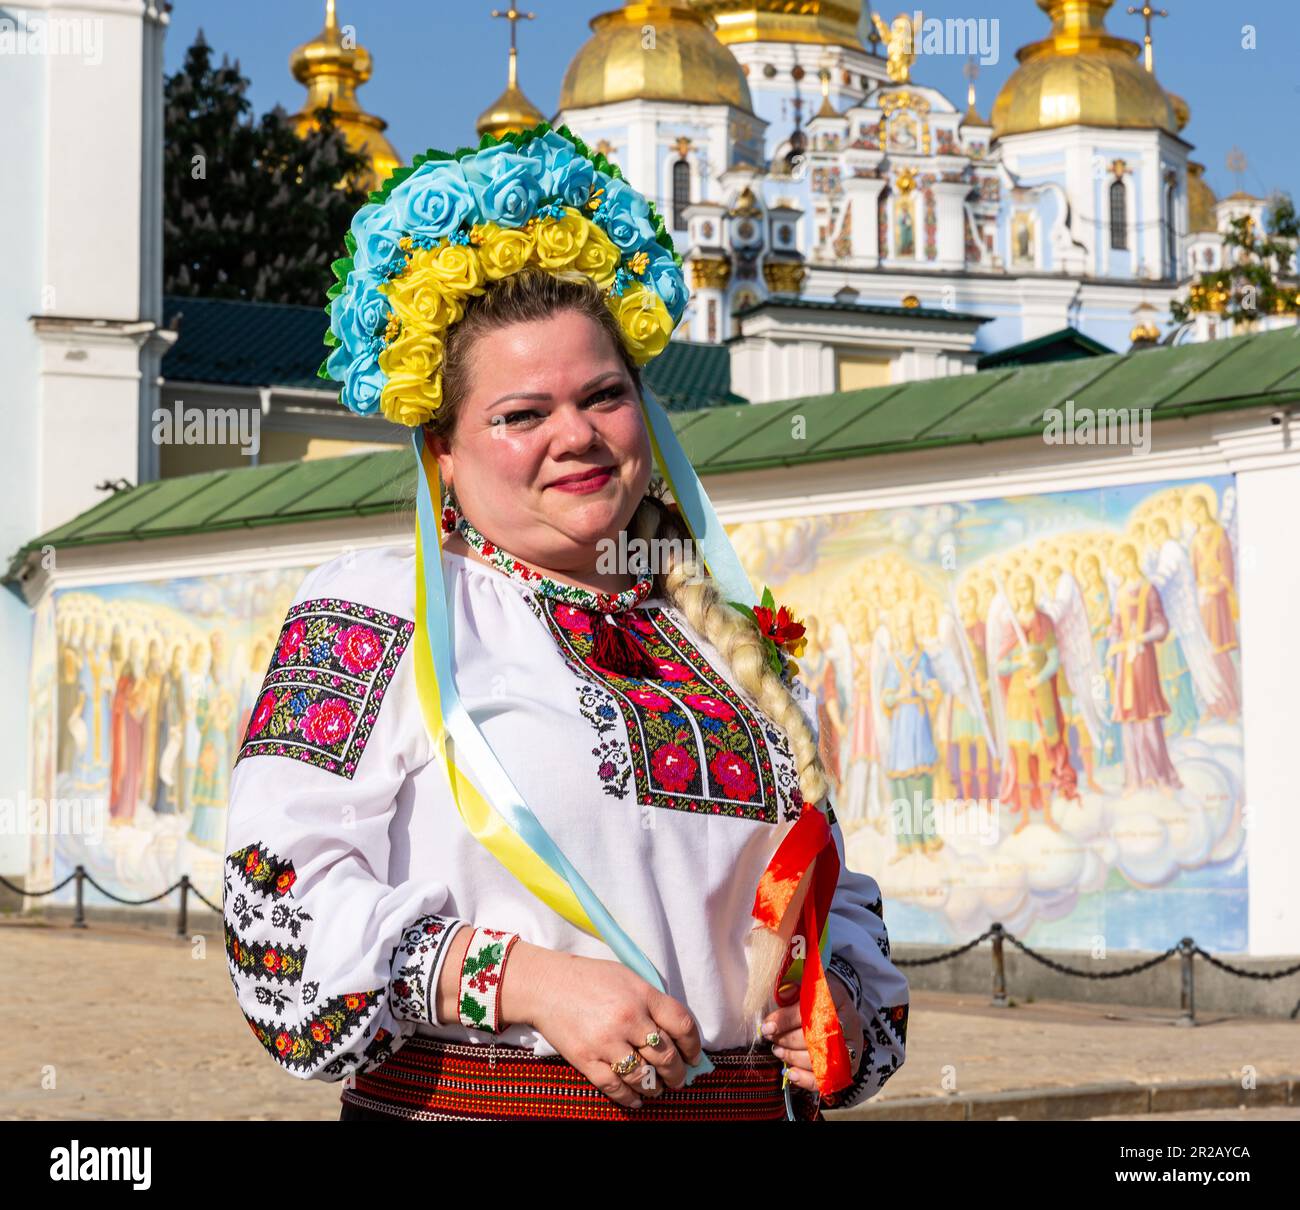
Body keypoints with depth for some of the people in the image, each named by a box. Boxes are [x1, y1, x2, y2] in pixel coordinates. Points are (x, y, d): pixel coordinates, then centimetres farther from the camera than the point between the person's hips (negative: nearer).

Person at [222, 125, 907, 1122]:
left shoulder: (729, 648, 13)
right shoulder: (375, 614, -3)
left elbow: (830, 887, 21)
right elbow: (286, 898, -12)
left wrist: (839, 1003, 0)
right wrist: (527, 980, -21)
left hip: (750, 1105, 5)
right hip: (468, 1107, -4)